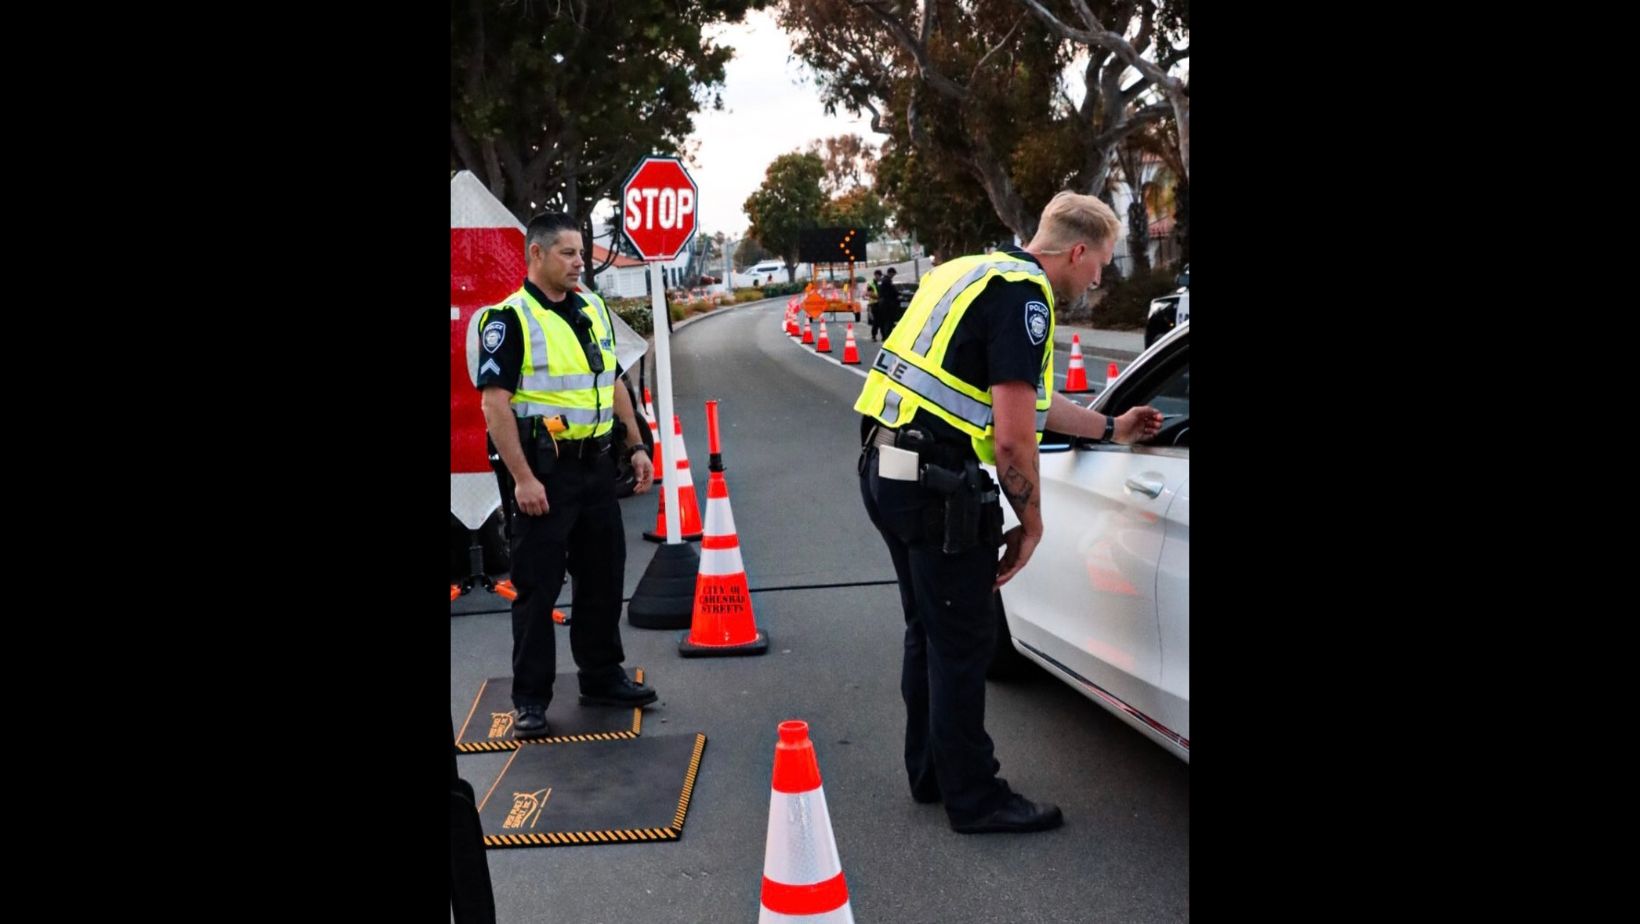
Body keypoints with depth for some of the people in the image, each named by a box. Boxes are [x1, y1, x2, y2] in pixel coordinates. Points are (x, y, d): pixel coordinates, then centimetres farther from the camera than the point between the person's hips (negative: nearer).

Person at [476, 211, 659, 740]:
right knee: (537, 585, 1)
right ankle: (531, 699, 11)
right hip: (544, 468, -7)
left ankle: (602, 677, 29)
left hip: (596, 463, 7)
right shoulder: (509, 318, -10)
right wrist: (522, 478, -21)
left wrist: (635, 446, 12)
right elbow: (495, 403, -16)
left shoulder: (593, 309, 12)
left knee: (603, 574, 14)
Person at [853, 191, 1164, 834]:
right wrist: (1031, 522, -4)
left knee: (930, 631, 20)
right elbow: (1013, 437, -19)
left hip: (889, 469, 10)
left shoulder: (976, 273, 18)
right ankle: (974, 799, 16)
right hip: (938, 486, -10)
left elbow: (1027, 397, 29)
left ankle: (931, 774, 33)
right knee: (964, 644, 3)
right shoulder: (1024, 295, -12)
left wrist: (1111, 428, 38)